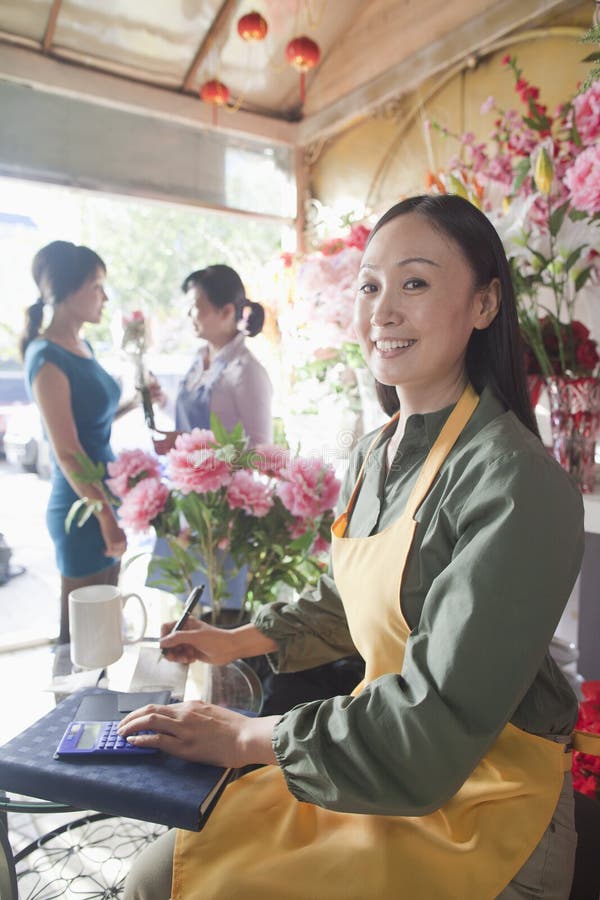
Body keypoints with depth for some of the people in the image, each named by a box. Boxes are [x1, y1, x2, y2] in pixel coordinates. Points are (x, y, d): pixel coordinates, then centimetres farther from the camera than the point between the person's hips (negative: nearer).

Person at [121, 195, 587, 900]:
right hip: (380, 757, 7)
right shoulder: (371, 457, 2)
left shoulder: (516, 482, -24)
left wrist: (248, 737, -17)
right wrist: (242, 640, 11)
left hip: (476, 806, -6)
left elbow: (440, 717, -25)